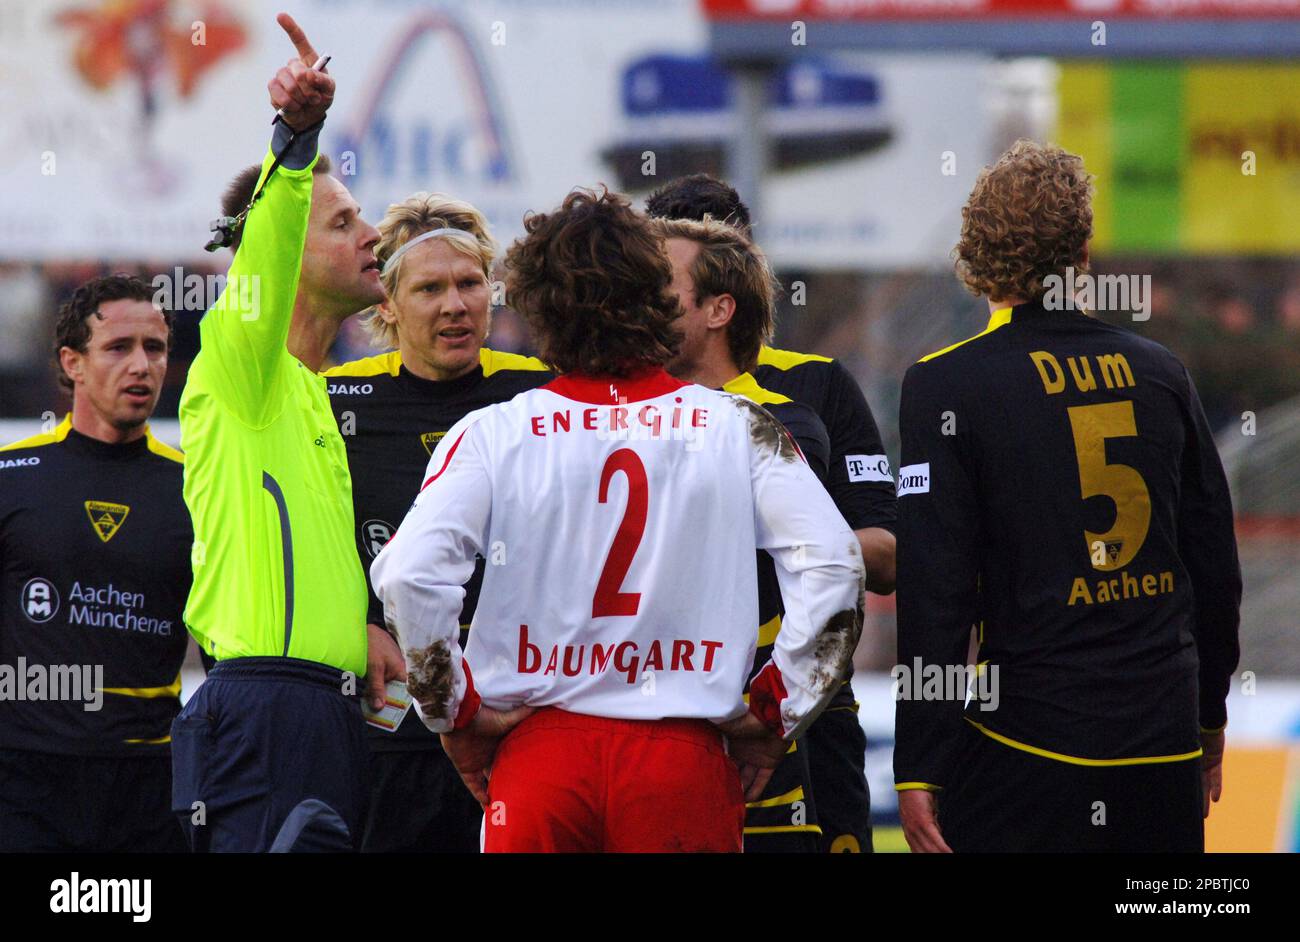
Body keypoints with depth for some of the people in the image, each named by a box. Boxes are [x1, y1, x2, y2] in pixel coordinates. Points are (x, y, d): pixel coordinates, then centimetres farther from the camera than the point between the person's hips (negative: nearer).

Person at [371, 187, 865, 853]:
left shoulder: (492, 435, 1)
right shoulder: (736, 427, 4)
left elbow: (408, 574, -11)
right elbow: (833, 566, -4)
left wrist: (457, 714, 2)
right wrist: (772, 720, 6)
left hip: (538, 752, 0)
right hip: (684, 764, 0)